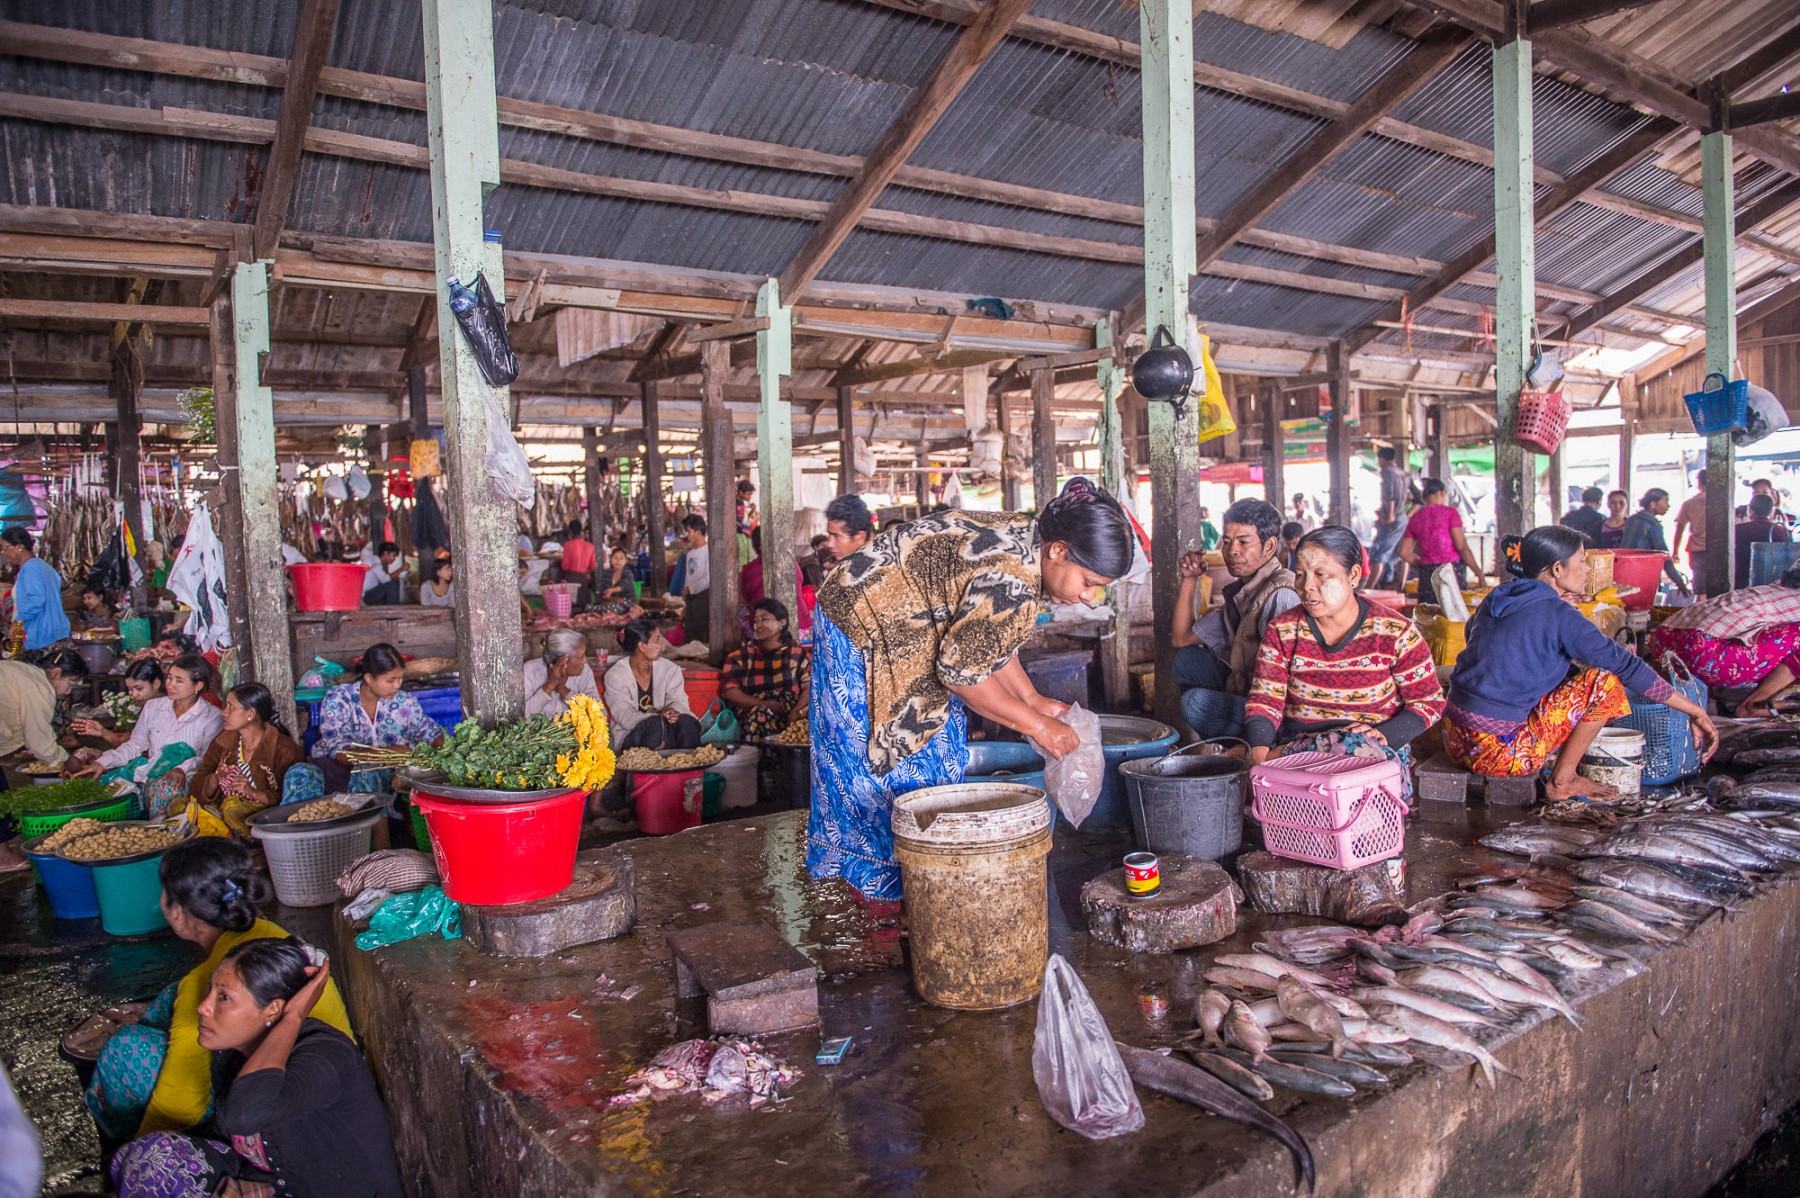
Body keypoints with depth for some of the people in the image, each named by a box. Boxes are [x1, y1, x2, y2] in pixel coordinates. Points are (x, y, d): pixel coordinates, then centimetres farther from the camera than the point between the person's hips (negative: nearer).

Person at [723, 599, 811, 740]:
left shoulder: (798, 655, 14)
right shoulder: (740, 657, 17)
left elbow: (810, 687, 0)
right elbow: (730, 691, 4)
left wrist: (796, 713, -21)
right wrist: (763, 704, -14)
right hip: (750, 712, 0)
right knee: (760, 716, -35)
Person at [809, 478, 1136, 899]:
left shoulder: (1022, 535, -1)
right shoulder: (1010, 580, -31)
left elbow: (986, 636, 9)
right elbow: (959, 670, -25)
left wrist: (1033, 699, 5)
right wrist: (1036, 725, -17)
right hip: (863, 634, -10)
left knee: (943, 737, 13)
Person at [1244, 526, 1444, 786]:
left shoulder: (1396, 633, 0)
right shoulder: (1282, 631, 5)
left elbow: (1430, 702, 4)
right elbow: (1264, 701, -1)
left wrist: (1383, 735, -15)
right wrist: (1258, 753, -21)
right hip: (1296, 740, 0)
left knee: (1359, 749, -37)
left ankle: (1279, 755, -20)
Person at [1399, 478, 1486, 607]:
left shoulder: (1415, 519, 10)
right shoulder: (1449, 512, -3)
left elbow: (1404, 553, 10)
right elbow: (1462, 547, -9)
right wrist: (1479, 573, -4)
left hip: (1426, 576, 4)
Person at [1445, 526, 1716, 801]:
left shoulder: (1496, 598, 10)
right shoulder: (1557, 613, -10)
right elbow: (1627, 666, -8)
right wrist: (1695, 712, 0)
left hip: (1454, 738, 8)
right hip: (1497, 751, -8)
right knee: (1603, 681, 0)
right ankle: (1562, 781, 7)